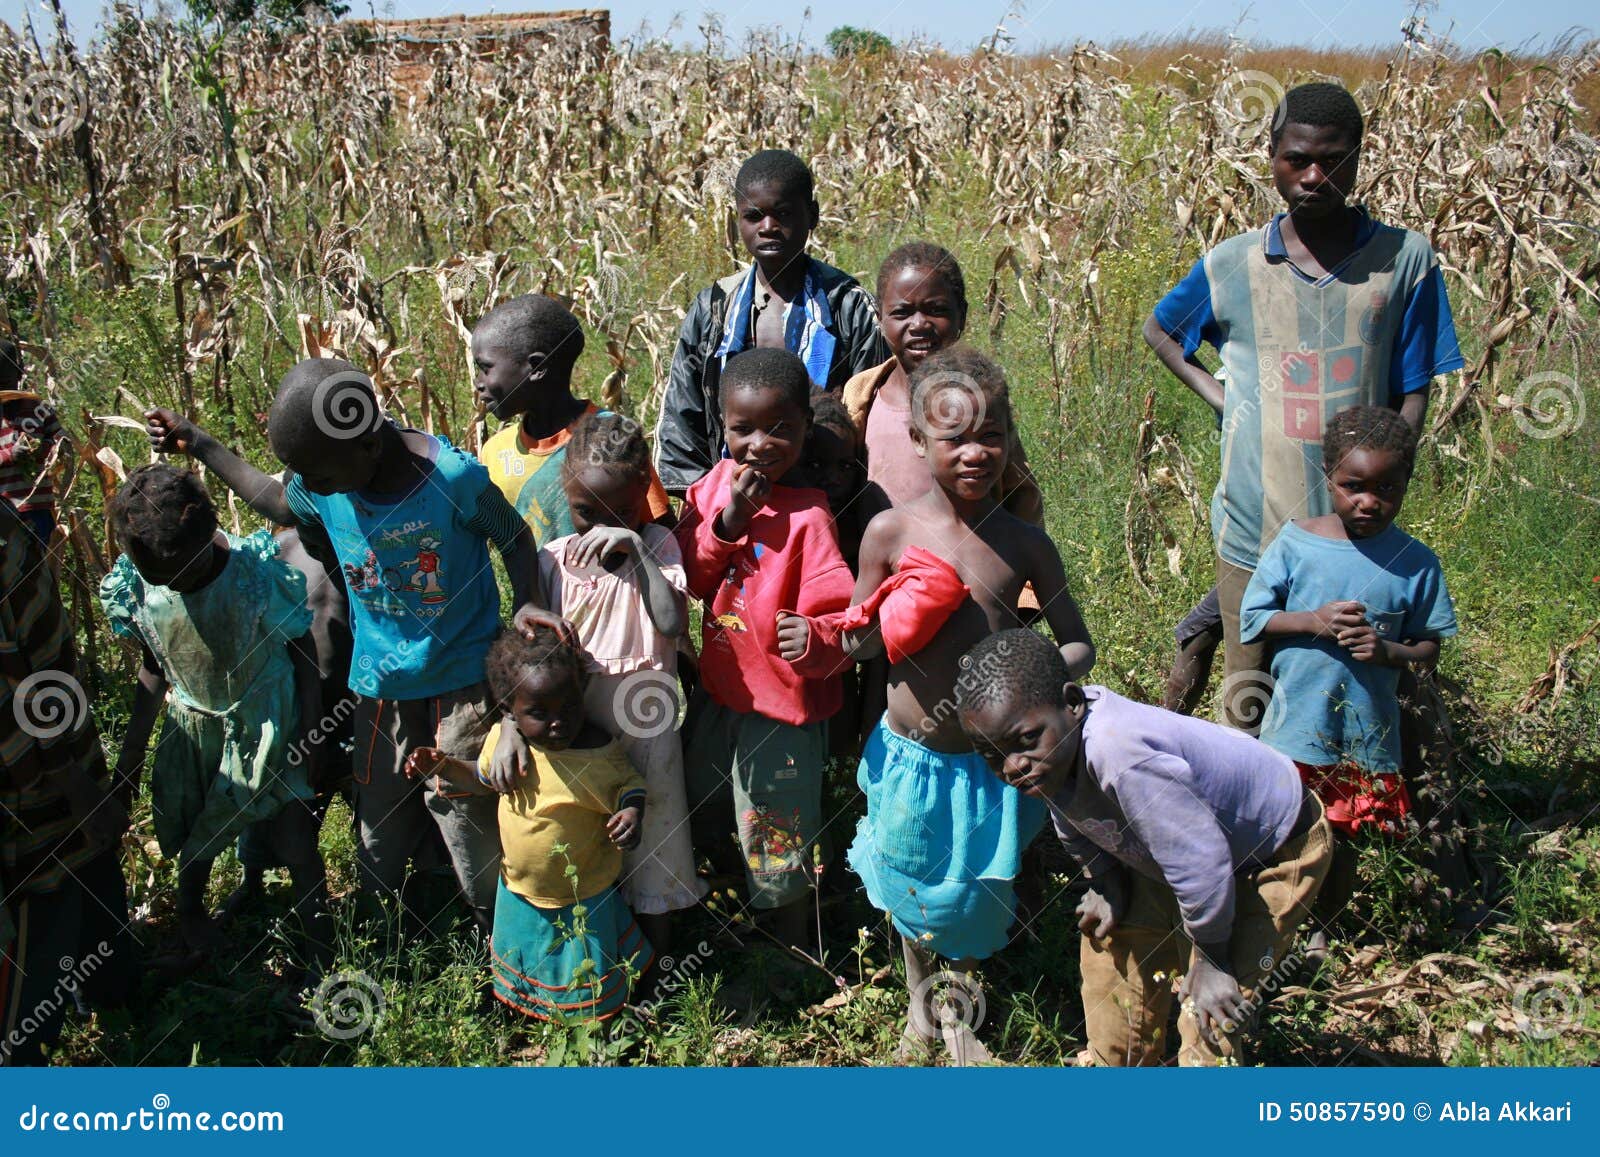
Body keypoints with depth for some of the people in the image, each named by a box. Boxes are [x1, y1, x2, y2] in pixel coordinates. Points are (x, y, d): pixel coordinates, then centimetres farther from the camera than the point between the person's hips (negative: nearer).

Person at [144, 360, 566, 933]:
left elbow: (514, 536, -8)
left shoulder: (453, 478, -26)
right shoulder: (322, 485, -11)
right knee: (379, 810, 17)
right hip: (380, 677, 5)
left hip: (460, 675, -5)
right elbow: (280, 504, 13)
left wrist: (527, 602, -25)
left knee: (463, 806, 3)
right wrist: (200, 445, 9)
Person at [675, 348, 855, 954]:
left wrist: (817, 639, -46)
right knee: (700, 812, 27)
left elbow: (841, 615, -24)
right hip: (718, 688, 7)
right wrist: (725, 522, -20)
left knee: (777, 841, 9)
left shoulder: (808, 516, -22)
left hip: (783, 705, -7)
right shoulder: (716, 483, -3)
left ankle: (792, 953, 34)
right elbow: (690, 579, -4)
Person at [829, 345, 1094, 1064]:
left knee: (976, 894, 18)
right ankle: (919, 997, 50)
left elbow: (1079, 645, 0)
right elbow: (853, 642, -1)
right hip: (910, 754, 0)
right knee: (911, 886, 20)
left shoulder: (1025, 545, -10)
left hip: (991, 759, 0)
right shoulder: (891, 532, -12)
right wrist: (892, 618, -22)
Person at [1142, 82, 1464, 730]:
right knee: (1246, 696, 11)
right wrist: (1216, 394, 4)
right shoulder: (1232, 266, 0)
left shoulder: (1405, 260, -2)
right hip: (1255, 530, 1)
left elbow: (1412, 398, 2)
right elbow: (1157, 331, 19)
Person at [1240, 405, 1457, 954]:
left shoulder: (1416, 563, -5)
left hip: (1367, 736, 1)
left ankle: (1319, 927, 41)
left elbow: (1429, 647, 2)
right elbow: (1251, 620, -3)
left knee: (1340, 846, 14)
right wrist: (1314, 621, -18)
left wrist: (1388, 651, -19)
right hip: (1294, 728, 0)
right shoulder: (1295, 542, -6)